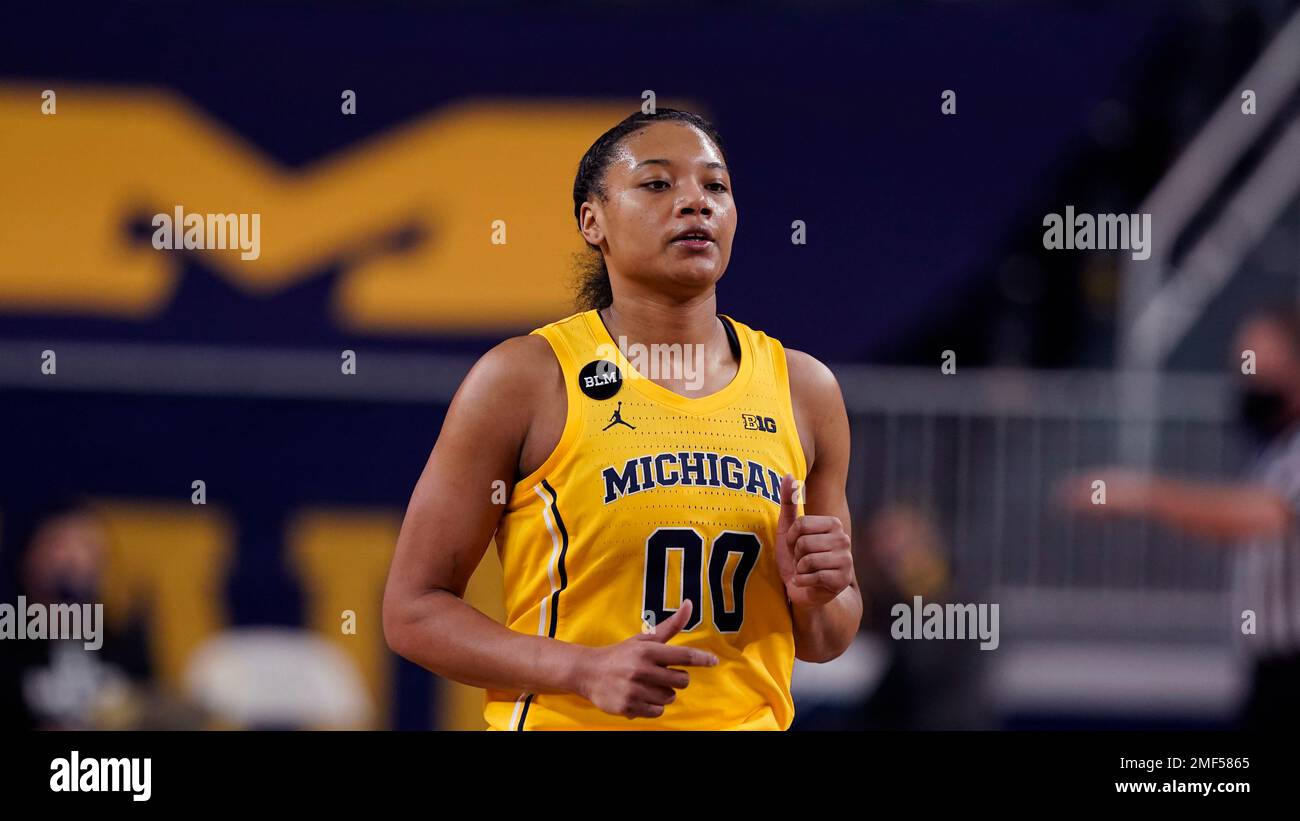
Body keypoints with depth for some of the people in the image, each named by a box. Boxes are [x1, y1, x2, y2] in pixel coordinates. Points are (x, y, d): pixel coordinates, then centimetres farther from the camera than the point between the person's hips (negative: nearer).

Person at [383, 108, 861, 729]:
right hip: (566, 724, -3)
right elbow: (413, 610, -8)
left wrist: (815, 601, -8)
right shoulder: (524, 379, -7)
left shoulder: (804, 390, 4)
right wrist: (586, 670, -21)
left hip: (747, 720, 3)